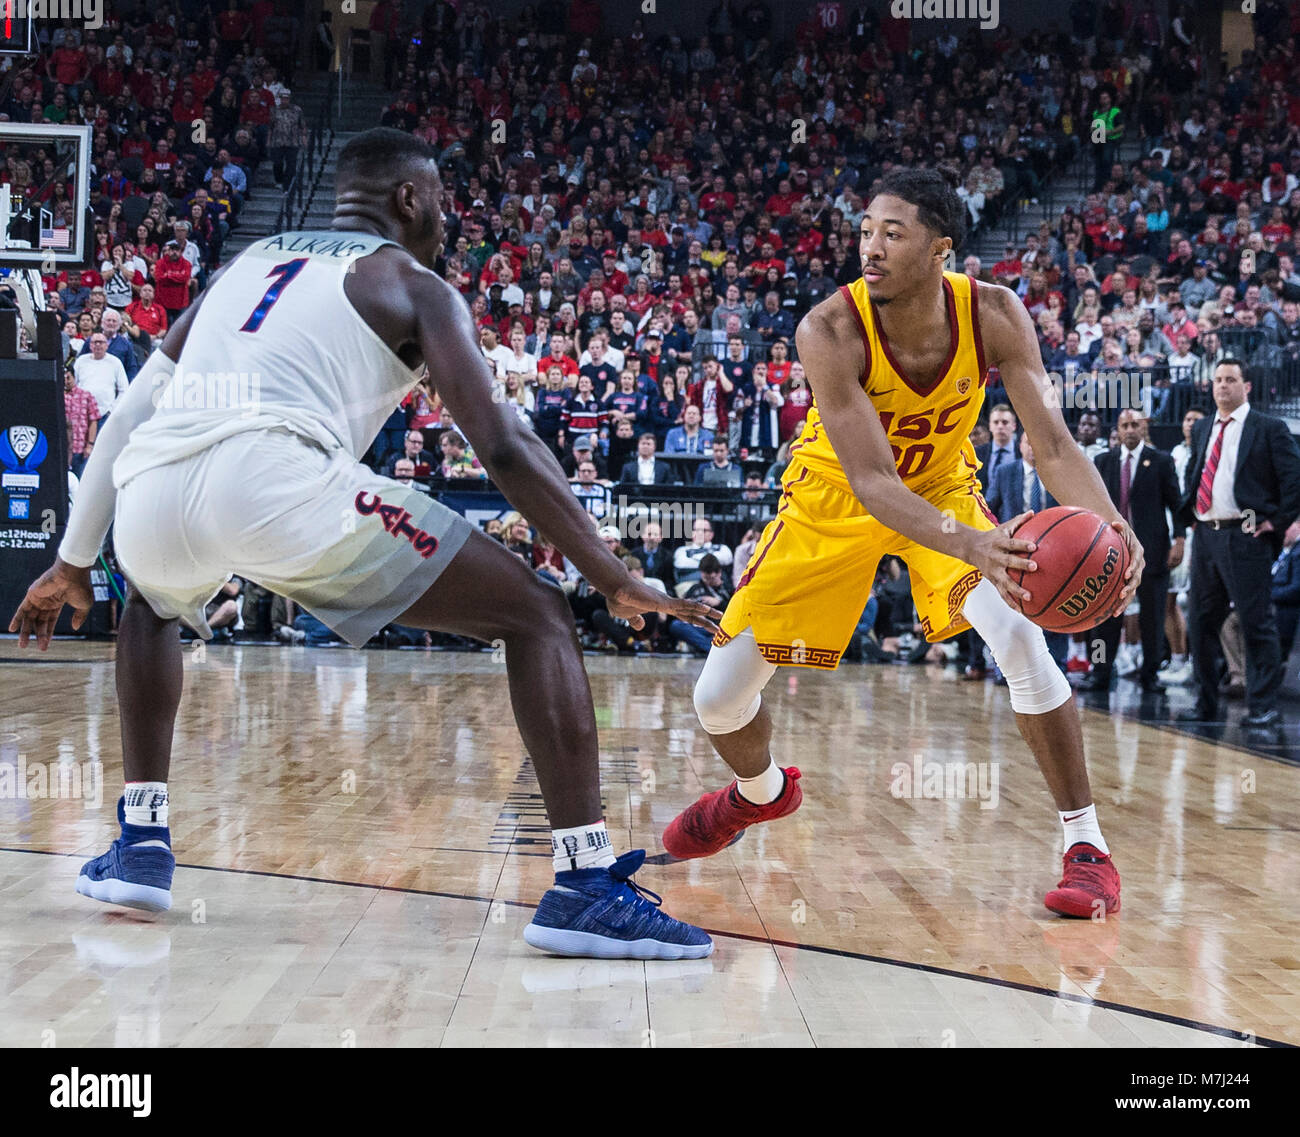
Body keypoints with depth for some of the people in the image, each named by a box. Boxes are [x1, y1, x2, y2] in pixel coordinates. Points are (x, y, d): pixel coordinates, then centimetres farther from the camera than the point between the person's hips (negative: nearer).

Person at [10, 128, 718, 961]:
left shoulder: (249, 262, 35)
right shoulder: (412, 285, 19)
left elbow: (134, 414, 33)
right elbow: (503, 446, 7)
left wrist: (73, 563, 40)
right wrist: (616, 581, 11)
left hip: (152, 496, 6)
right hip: (275, 478, -5)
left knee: (156, 602, 42)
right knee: (537, 617, 5)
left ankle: (140, 843, 31)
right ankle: (587, 887, -7)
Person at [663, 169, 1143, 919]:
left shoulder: (994, 315, -25)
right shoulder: (830, 331, -33)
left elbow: (1053, 443, -26)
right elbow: (871, 482, -39)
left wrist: (1109, 524, -48)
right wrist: (970, 545, -57)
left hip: (941, 487, 1)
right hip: (835, 500, -1)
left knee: (1020, 635, -26)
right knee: (719, 695, 0)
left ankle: (1086, 842, -11)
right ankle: (762, 791, 37)